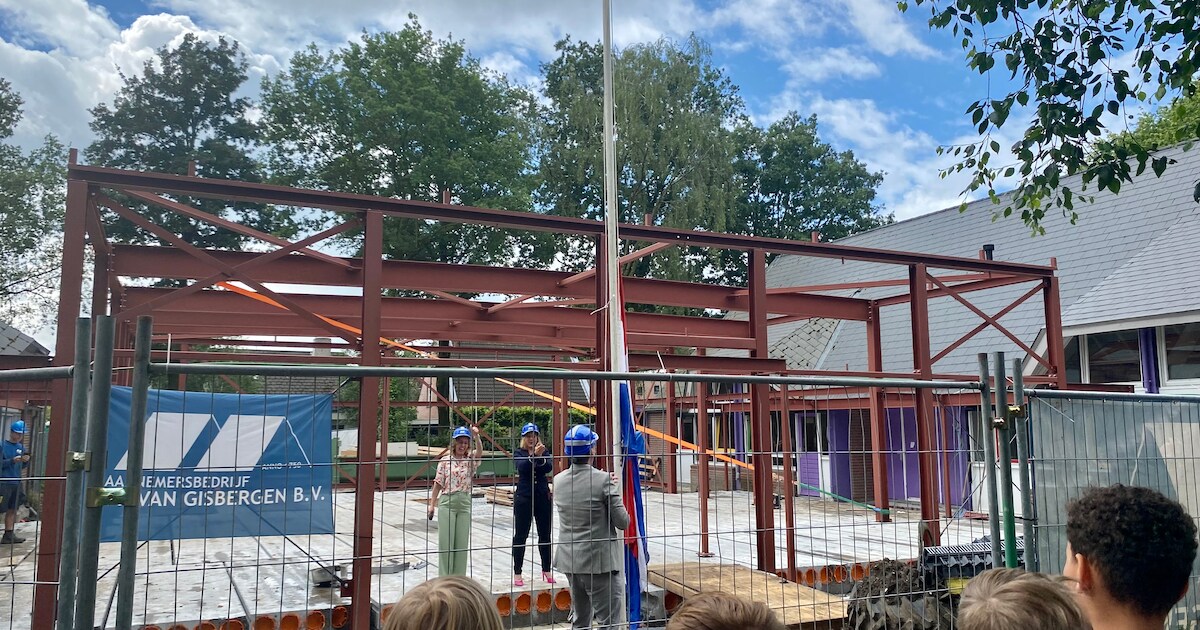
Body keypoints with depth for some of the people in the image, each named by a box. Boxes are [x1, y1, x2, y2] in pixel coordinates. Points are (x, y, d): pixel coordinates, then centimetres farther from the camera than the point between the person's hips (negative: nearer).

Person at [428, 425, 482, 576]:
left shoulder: (470, 460, 3)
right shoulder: (445, 460, 0)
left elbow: (480, 451, -19)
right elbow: (438, 483, 1)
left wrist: (476, 436, -37)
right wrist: (432, 504, 0)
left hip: (464, 504, 2)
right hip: (447, 502, -2)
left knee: (462, 542, 7)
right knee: (446, 541, 1)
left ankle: (459, 578, 17)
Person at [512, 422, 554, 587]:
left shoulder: (544, 451, 6)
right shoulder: (519, 452, 1)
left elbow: (549, 467, -11)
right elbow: (521, 467, -20)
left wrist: (541, 457, -29)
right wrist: (534, 455, -35)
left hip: (542, 496, 2)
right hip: (523, 497, -2)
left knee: (545, 534, 7)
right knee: (520, 535, 0)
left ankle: (546, 571, 19)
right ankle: (517, 573, 7)